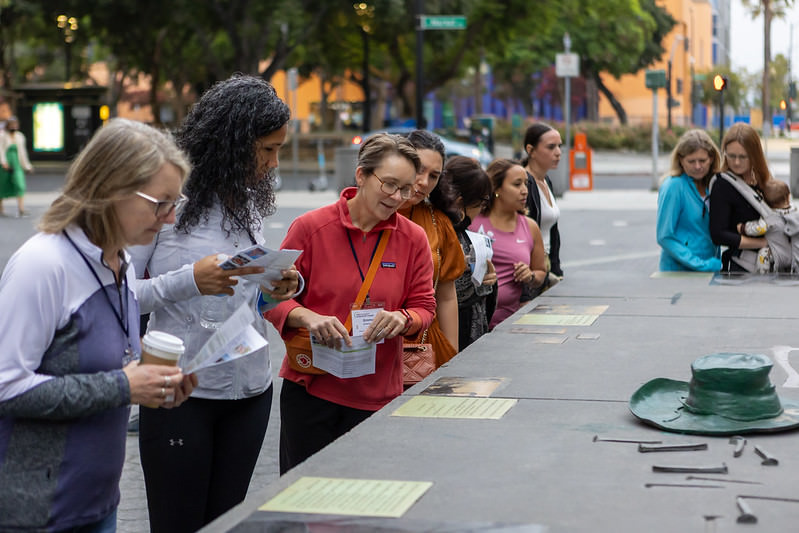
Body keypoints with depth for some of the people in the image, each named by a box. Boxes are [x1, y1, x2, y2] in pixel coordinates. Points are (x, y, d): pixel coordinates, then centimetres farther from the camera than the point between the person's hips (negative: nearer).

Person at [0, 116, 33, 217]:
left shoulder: (20, 136, 10)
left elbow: (22, 152, 17)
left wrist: (27, 165, 19)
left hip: (16, 164, 3)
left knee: (20, 185, -14)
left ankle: (21, 209, -20)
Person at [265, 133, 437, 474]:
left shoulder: (413, 239, 3)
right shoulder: (311, 227, -3)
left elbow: (424, 307, 5)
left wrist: (402, 319, -17)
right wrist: (308, 317, -20)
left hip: (377, 394, 2)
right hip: (311, 386, -1)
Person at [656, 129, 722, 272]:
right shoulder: (673, 187, -10)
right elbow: (664, 237, -12)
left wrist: (717, 263, -2)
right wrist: (701, 265, -16)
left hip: (711, 269, 5)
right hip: (678, 270, -5)